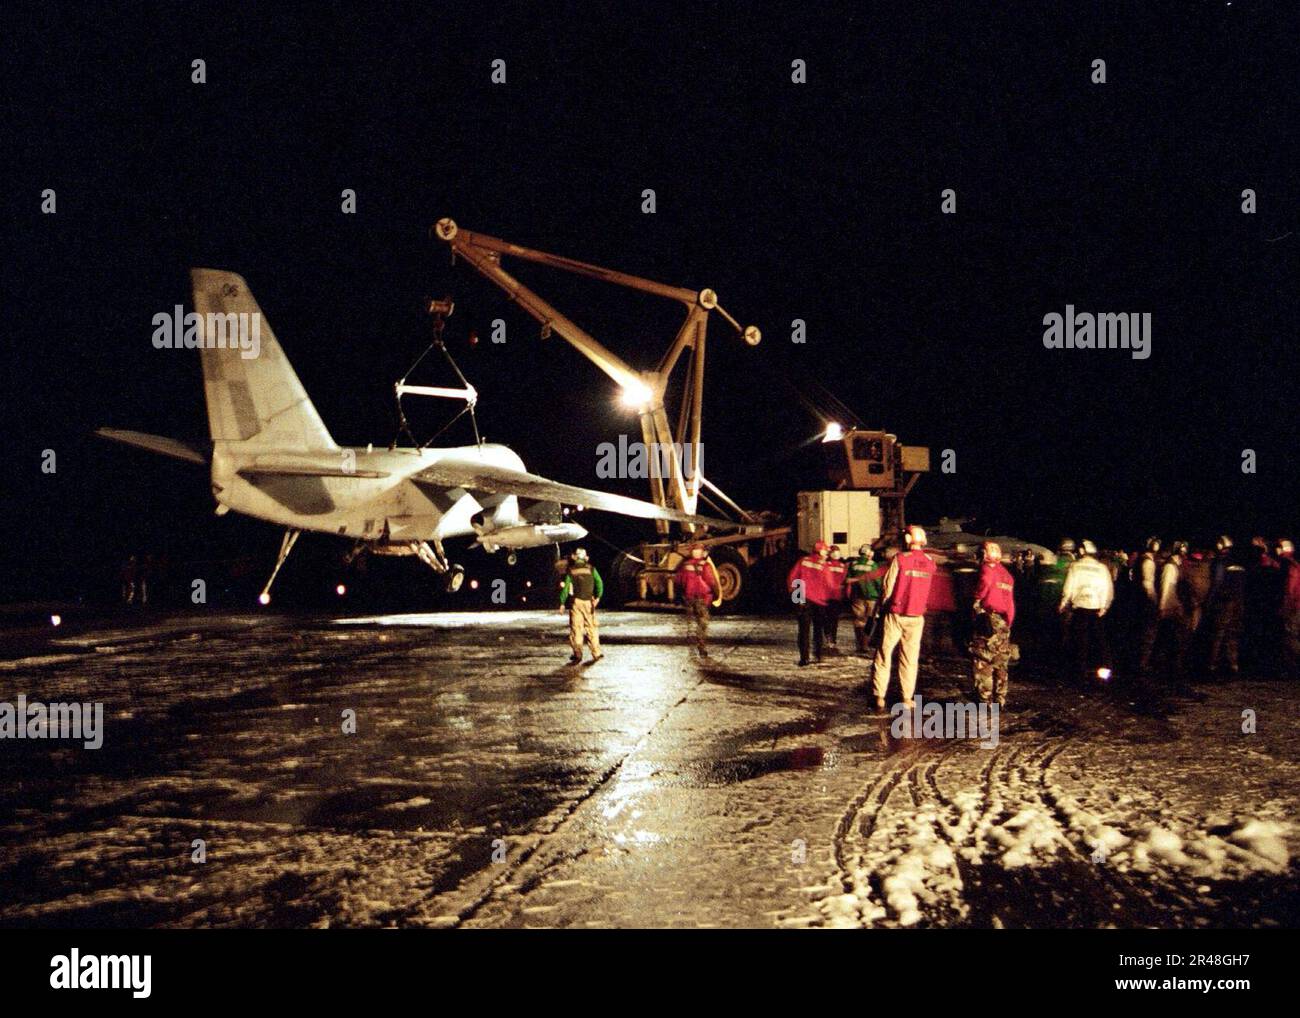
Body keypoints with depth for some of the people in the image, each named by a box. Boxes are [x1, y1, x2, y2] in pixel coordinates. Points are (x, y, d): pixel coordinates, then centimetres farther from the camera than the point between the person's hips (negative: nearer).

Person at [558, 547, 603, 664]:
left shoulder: (570, 570, 0)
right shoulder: (590, 569, 4)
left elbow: (565, 587, -3)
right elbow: (599, 582, -4)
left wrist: (562, 602, 3)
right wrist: (598, 597, 6)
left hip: (575, 601, -2)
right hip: (588, 602, 2)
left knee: (576, 628, 2)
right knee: (591, 628, 9)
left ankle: (578, 655, -2)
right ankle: (596, 653, 8)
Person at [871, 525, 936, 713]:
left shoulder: (900, 559, -11)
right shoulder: (930, 563, 0)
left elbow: (888, 586, -7)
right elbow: (926, 590, 10)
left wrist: (884, 603, 7)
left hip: (896, 614, -3)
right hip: (917, 616, 3)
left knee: (884, 655, 5)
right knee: (910, 658, 10)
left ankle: (879, 697, 2)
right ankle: (907, 699, 11)